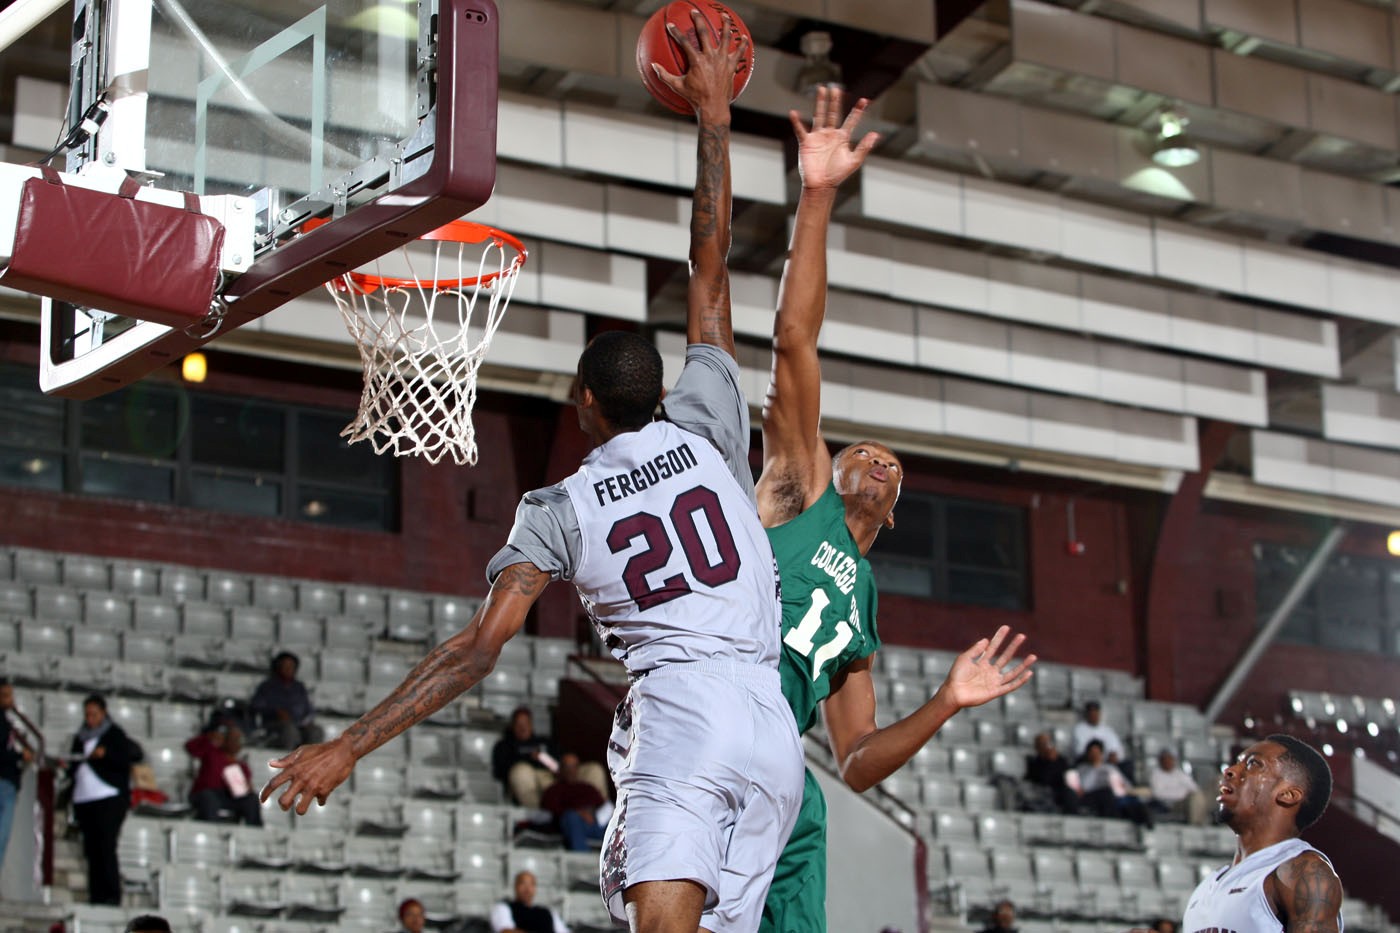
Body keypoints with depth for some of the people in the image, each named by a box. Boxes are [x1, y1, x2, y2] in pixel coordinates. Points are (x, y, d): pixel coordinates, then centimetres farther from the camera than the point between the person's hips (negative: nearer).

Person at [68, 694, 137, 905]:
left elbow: (129, 756, -6)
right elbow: (74, 767, 25)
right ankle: (96, 896, 2)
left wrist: (105, 754, -19)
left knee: (106, 848, -13)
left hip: (109, 798, -6)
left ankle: (112, 895, -13)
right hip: (83, 799, 6)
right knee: (91, 850, 1)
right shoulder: (80, 738, 22)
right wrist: (67, 765, 3)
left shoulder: (114, 735, 5)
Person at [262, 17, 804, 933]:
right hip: (775, 727, 5)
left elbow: (481, 644, -1)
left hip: (678, 709, -4)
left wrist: (349, 745, 0)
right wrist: (714, 117, 26)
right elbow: (710, 273, 22)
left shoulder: (558, 508, 8)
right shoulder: (707, 429, 15)